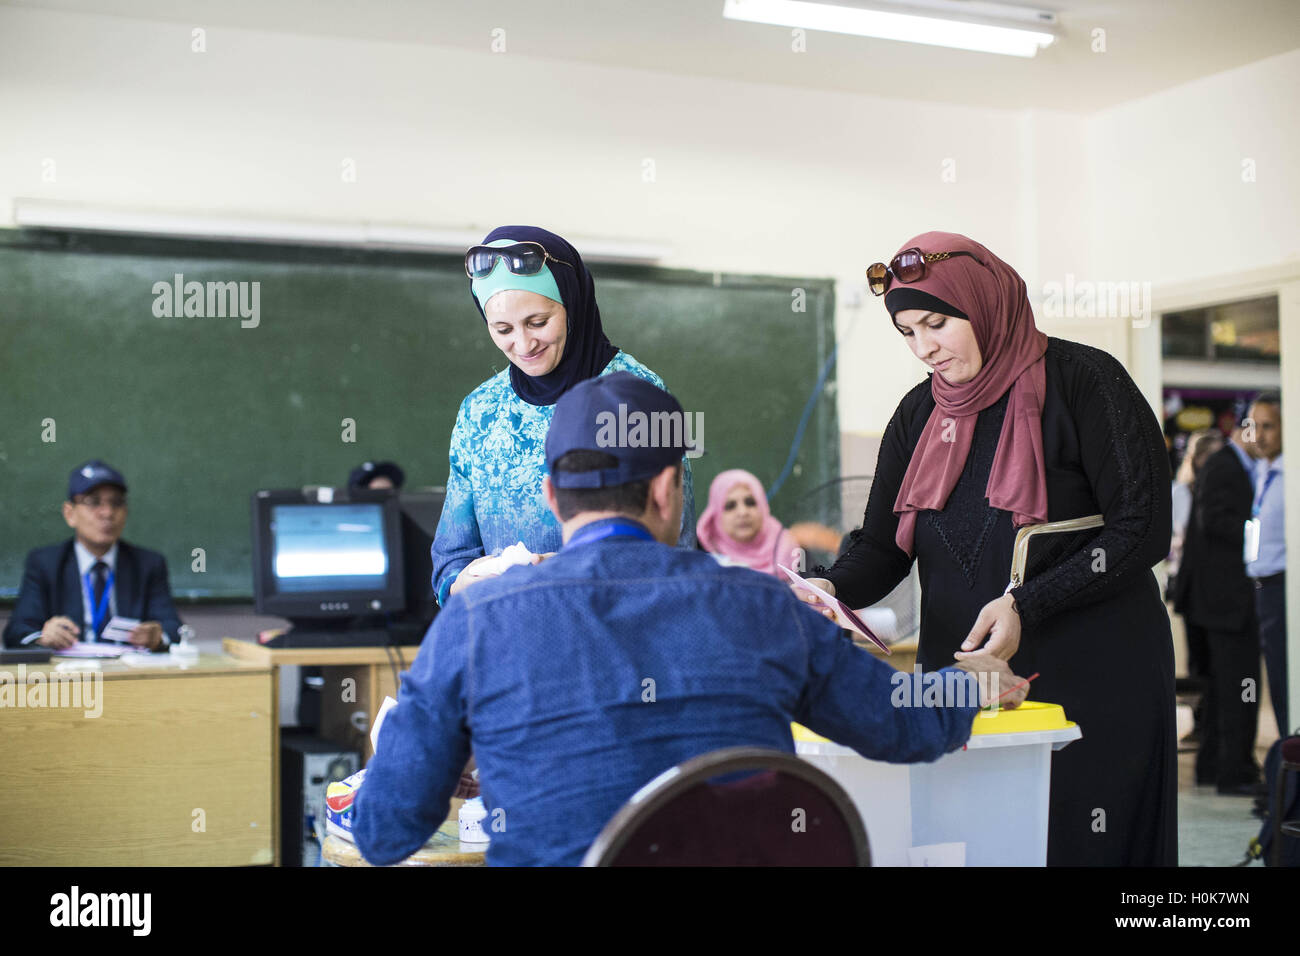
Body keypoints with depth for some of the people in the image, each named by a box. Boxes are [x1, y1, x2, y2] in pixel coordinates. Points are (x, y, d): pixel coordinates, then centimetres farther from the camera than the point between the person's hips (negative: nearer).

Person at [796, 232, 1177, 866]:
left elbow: (1143, 529, -10)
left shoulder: (1083, 381, -7)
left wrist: (1028, 606, -19)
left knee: (1075, 845, -3)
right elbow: (881, 547, 9)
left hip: (1090, 677, -4)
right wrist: (830, 588, -13)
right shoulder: (919, 415, 10)